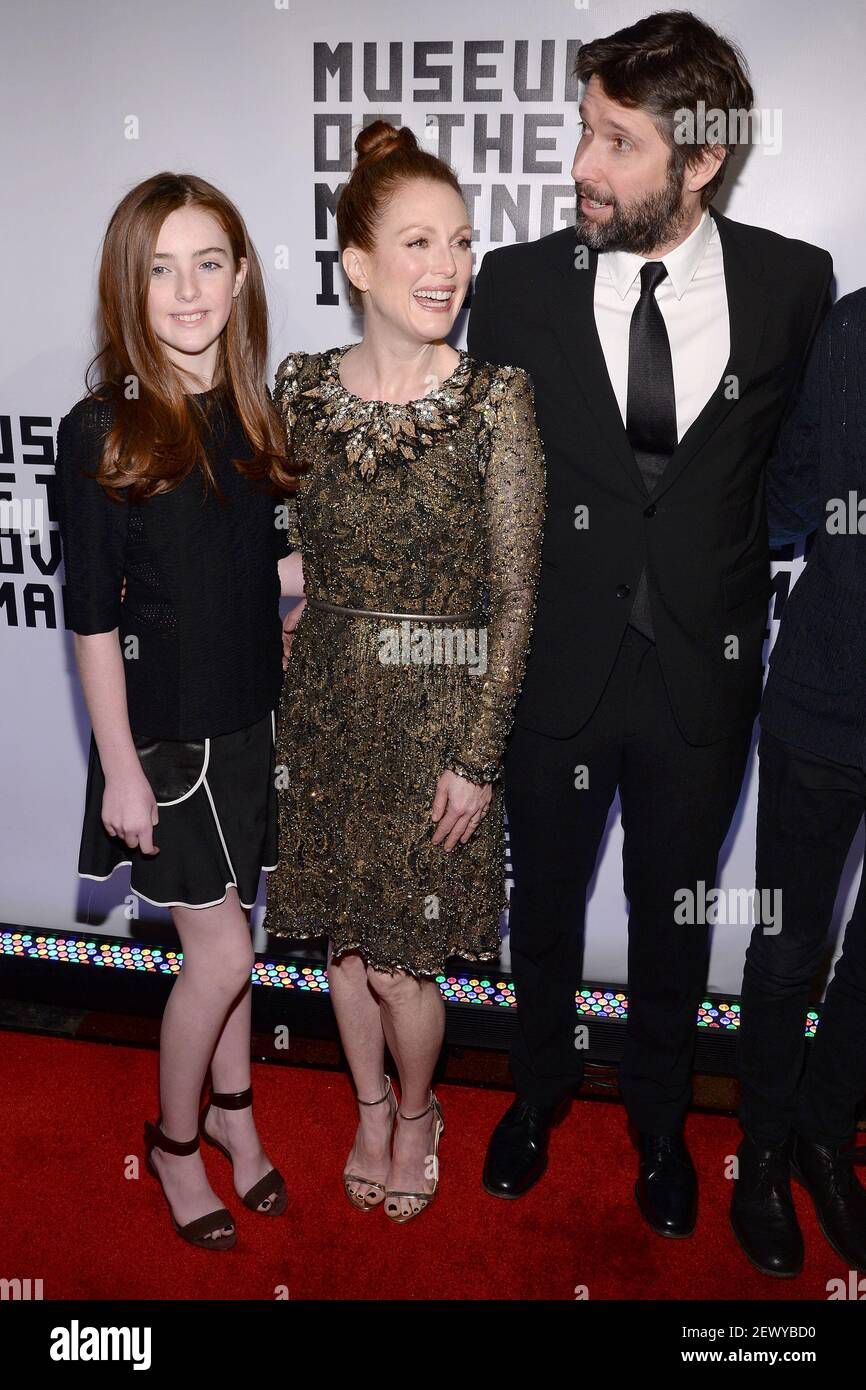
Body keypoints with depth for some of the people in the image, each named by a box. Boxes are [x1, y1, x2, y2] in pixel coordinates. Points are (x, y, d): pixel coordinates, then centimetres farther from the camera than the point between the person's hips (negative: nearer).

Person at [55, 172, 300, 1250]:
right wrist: (119, 766, -13)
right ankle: (174, 1140, 27)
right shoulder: (100, 432, -13)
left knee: (227, 928, 17)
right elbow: (91, 618, -13)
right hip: (162, 729, -5)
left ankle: (231, 1108, 39)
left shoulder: (255, 417, 2)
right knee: (220, 951, 2)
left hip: (251, 719, 5)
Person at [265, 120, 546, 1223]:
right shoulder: (302, 387, 0)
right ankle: (370, 1108, 42)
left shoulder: (496, 400, -11)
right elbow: (303, 562, 9)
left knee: (400, 959, 5)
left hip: (438, 709, -3)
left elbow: (514, 594, -9)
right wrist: (289, 702, 8)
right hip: (324, 703, 4)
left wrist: (477, 754, -10)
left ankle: (416, 1112, 37)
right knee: (342, 934, 16)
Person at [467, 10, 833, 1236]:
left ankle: (659, 1115, 46)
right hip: (555, 665, 0)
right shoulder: (518, 284, -7)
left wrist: (752, 614, -1)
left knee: (675, 913, 18)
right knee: (545, 902, 19)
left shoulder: (793, 284, -7)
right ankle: (542, 1085, 49)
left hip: (703, 673, 0)